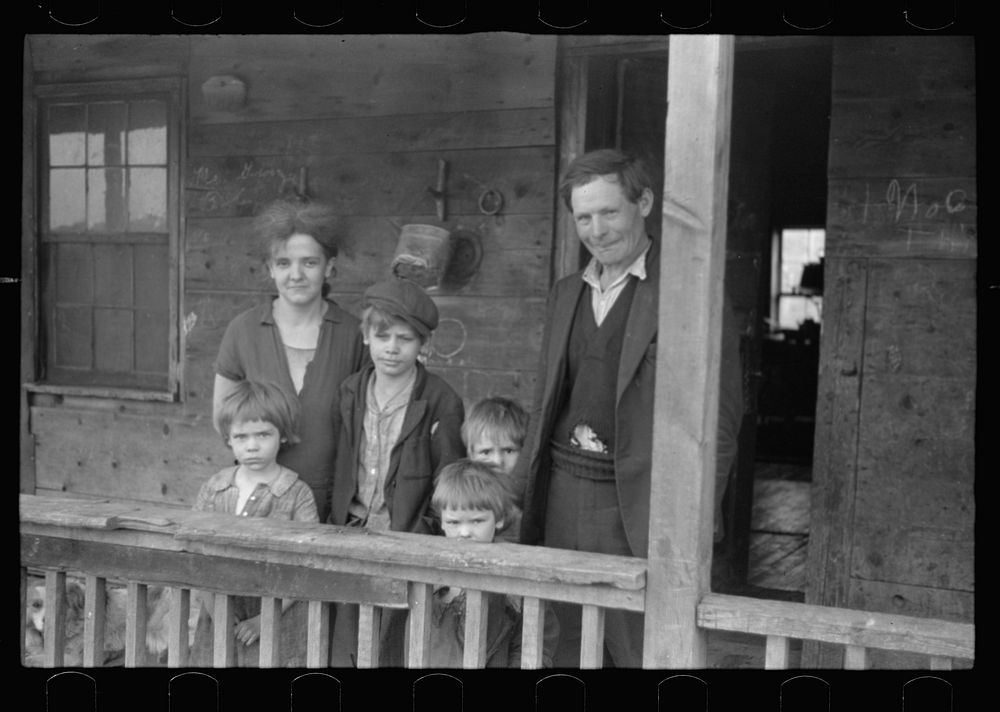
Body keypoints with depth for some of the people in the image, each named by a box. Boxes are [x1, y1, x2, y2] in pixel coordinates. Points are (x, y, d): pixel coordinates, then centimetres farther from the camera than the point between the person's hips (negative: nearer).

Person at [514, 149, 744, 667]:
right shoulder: (565, 294, 13)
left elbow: (719, 419, -9)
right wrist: (519, 496, 14)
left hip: (637, 508, -5)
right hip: (562, 495, 6)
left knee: (642, 653, 0)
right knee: (573, 651, 14)